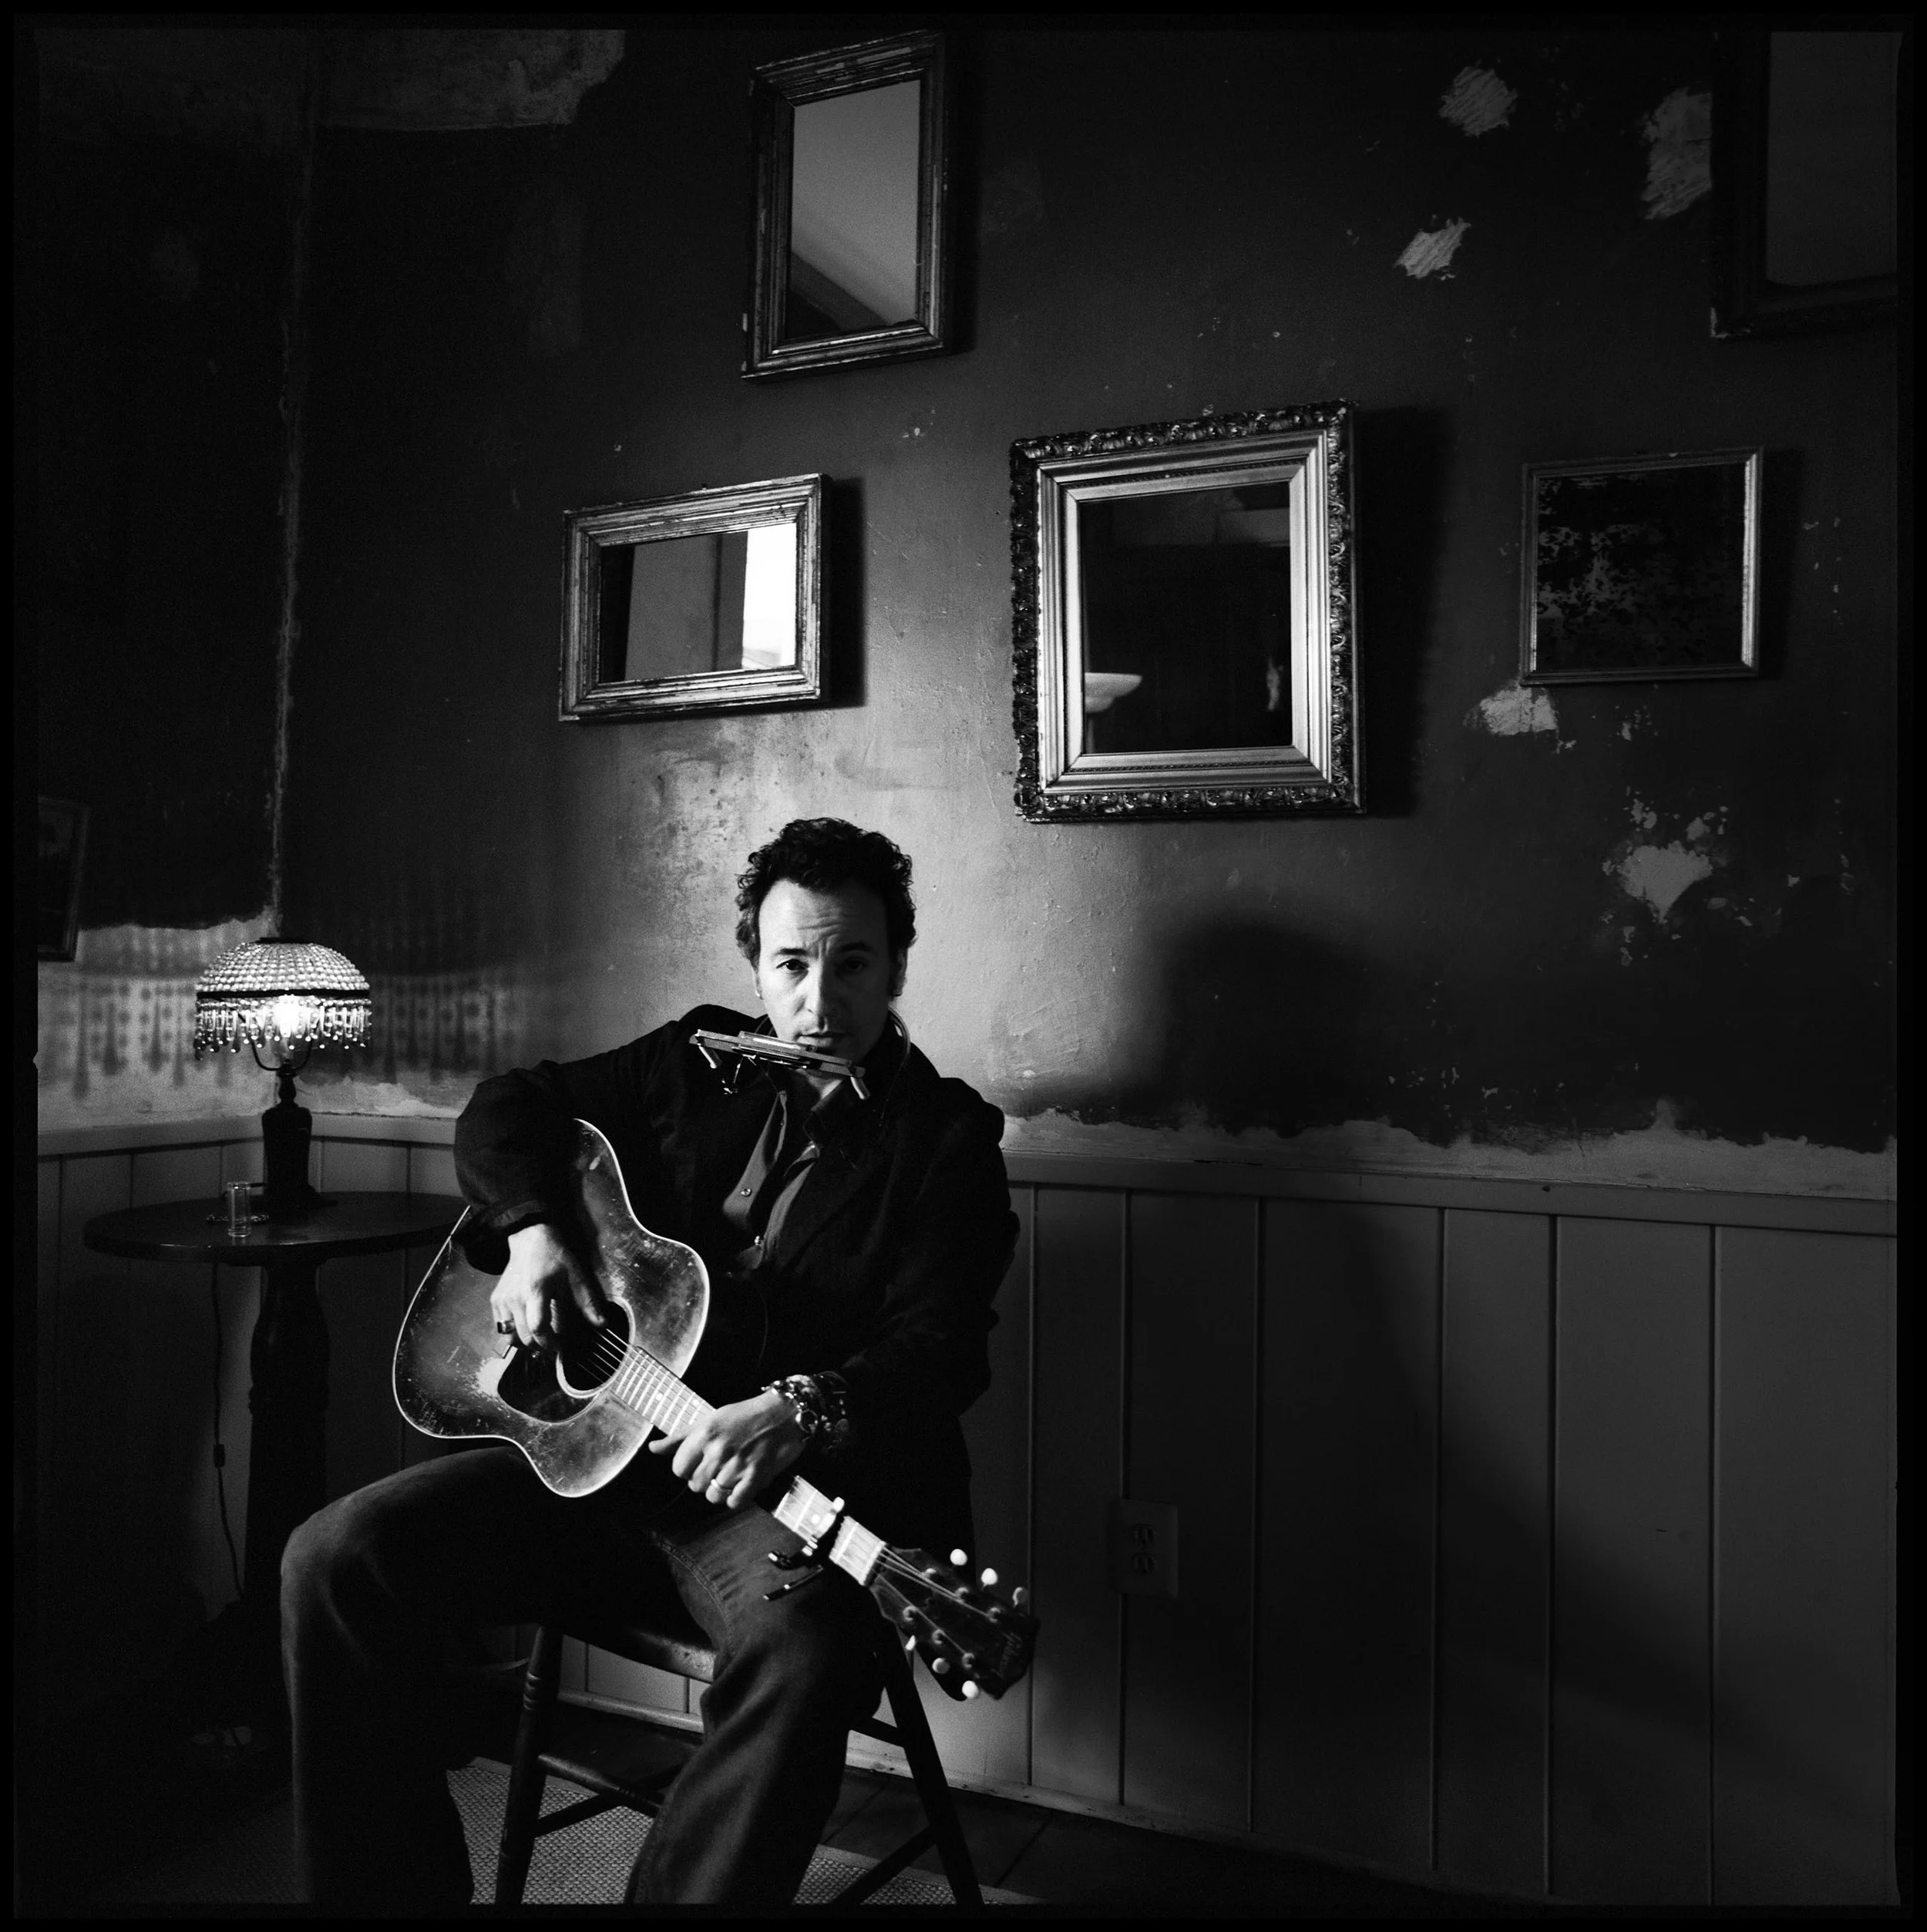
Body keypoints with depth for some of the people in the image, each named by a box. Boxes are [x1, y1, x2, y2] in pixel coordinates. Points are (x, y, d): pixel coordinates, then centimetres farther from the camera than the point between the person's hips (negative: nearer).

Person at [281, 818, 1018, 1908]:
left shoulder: (948, 1137, -1)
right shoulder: (697, 1063, 12)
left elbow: (941, 1347, -12)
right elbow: (512, 1105, 18)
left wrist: (800, 1410, -33)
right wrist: (532, 1231, -3)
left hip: (797, 1489, -4)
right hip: (599, 1448, 5)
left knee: (807, 1653, -37)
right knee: (335, 1560, -10)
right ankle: (392, 1889, 4)